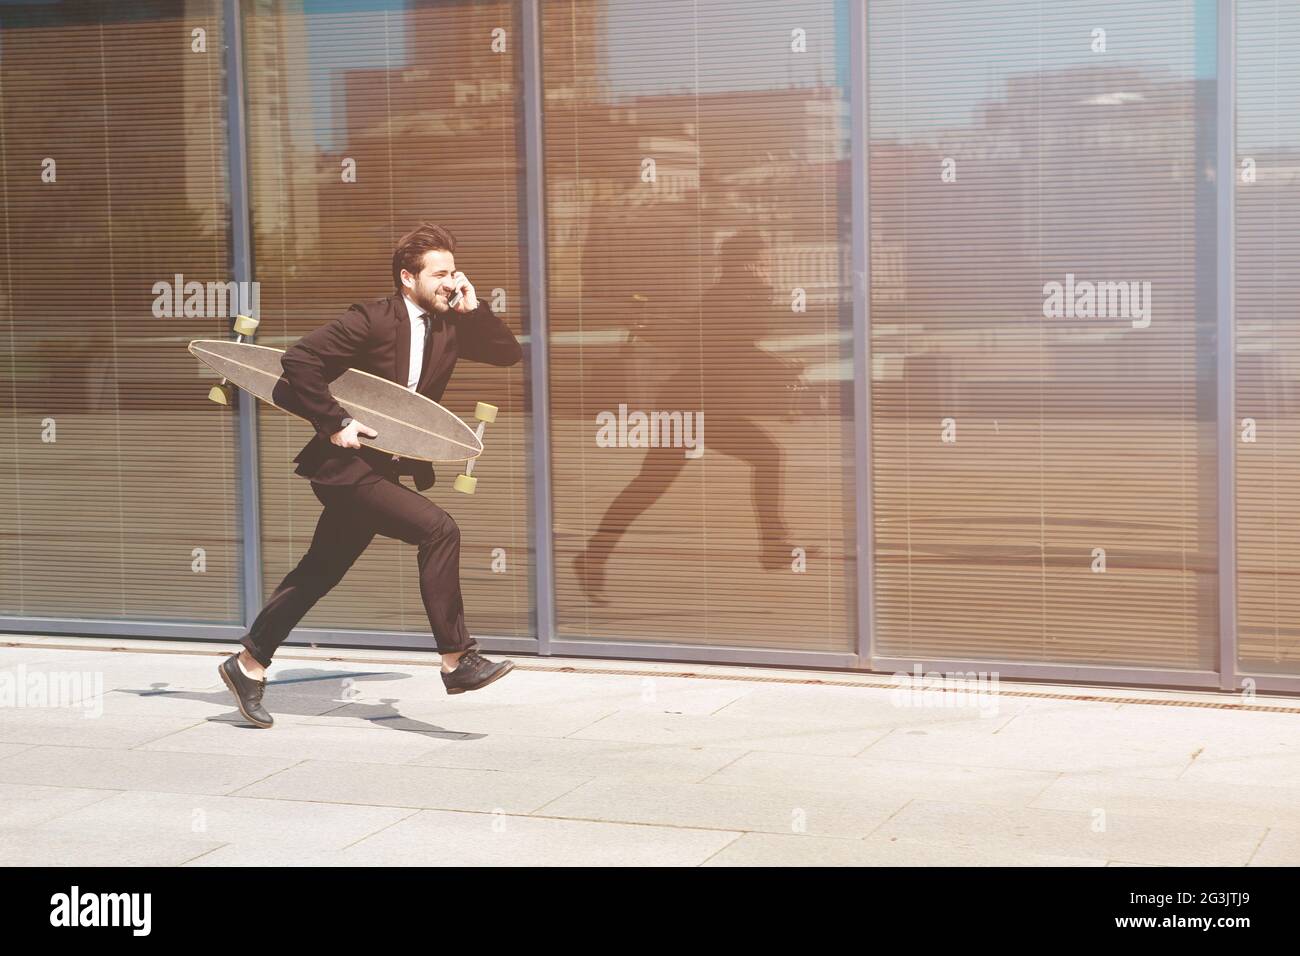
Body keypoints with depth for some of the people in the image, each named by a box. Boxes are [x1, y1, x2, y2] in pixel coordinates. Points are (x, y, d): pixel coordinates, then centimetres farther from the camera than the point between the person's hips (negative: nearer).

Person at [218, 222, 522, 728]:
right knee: (438, 529, -21)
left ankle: (249, 664, 28)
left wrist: (473, 307, -6)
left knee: (319, 574, 15)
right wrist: (335, 423, -20)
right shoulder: (372, 320, -15)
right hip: (348, 462, -8)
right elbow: (299, 359, -18)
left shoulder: (449, 327, 6)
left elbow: (510, 353, 5)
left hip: (386, 469, 8)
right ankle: (457, 659, -16)